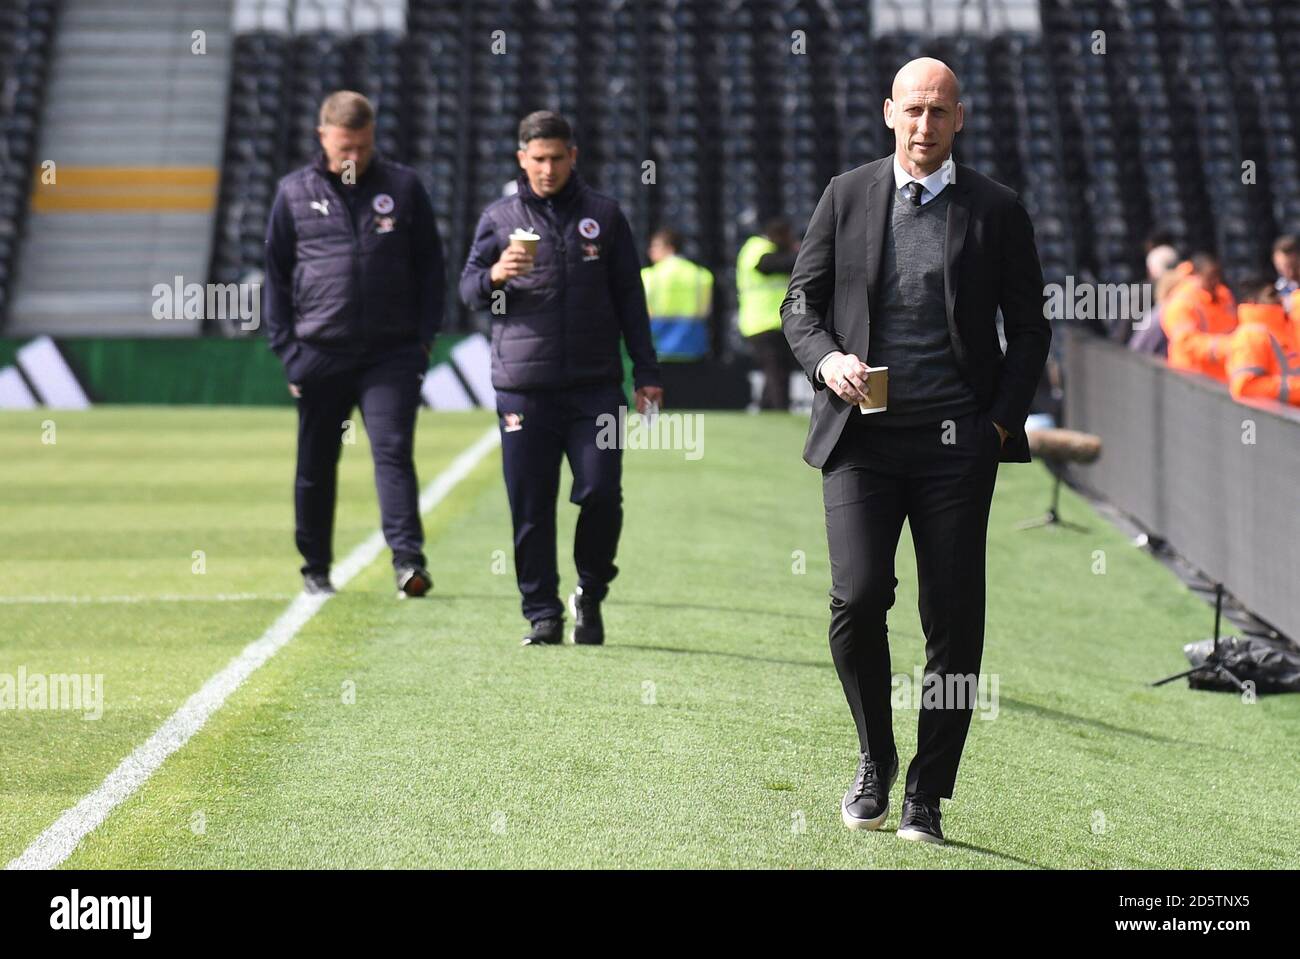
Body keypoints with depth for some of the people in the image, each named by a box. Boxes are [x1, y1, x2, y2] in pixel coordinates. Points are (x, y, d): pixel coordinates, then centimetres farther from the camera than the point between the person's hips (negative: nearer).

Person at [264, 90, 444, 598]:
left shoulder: (404, 186, 6)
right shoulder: (294, 192, 6)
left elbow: (430, 266, 9)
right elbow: (276, 274, 9)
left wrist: (424, 337, 1)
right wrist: (286, 347, 2)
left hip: (392, 352, -1)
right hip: (320, 353, 1)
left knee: (394, 451, -12)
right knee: (315, 464, 9)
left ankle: (408, 558, -16)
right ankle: (315, 567, 21)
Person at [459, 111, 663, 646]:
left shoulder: (603, 216, 10)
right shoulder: (499, 218, 9)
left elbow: (629, 296, 13)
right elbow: (468, 290, 6)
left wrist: (645, 372, 9)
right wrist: (493, 277, -18)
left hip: (595, 385, 0)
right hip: (522, 386, 0)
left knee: (601, 493, -7)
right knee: (530, 506, -1)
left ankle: (591, 594, 15)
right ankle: (542, 615, 8)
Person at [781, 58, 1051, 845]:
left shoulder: (997, 210, 6)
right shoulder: (846, 196, 9)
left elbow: (1030, 330, 9)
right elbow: (801, 302, 12)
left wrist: (1001, 423, -2)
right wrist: (826, 361, -8)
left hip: (957, 445, 0)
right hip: (861, 435, 0)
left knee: (954, 618, -1)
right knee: (858, 599, -12)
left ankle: (927, 796, 11)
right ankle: (876, 758, 13)